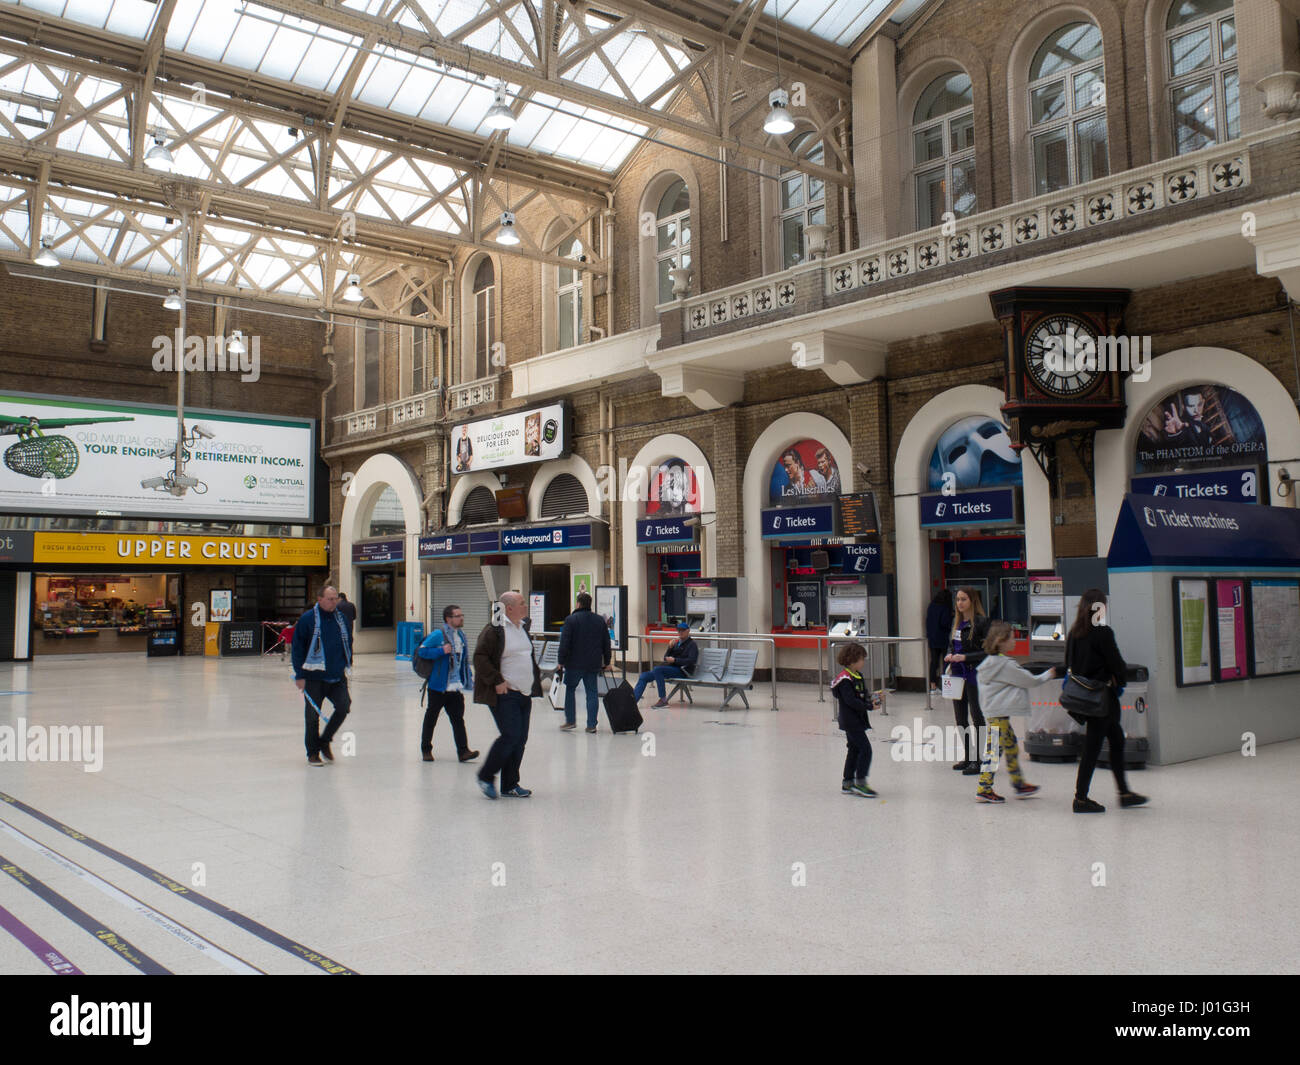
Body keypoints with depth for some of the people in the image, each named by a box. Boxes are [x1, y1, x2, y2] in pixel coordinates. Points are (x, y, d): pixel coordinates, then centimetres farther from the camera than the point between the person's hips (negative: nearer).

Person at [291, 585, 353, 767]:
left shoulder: (342, 618, 7)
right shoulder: (307, 619, -7)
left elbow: (348, 644, 19)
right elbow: (298, 648, -6)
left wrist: (347, 665, 14)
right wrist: (299, 675, -9)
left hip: (337, 677, 4)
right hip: (314, 677, -4)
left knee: (344, 706, -8)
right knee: (312, 715, 2)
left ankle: (324, 740, 14)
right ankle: (313, 753, 16)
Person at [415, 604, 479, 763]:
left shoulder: (461, 635, 10)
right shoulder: (438, 635, -11)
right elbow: (422, 650, -17)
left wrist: (469, 679, 15)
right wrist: (442, 651, -23)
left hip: (456, 687, 5)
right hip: (438, 686, -5)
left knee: (458, 718, 0)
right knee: (431, 717, 9)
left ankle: (463, 751, -2)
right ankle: (426, 749, 22)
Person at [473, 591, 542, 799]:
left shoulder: (523, 628, 15)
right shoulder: (494, 630, -12)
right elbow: (480, 657, -16)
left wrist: (535, 677, 17)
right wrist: (496, 681, -19)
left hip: (524, 694, 8)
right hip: (504, 694, -8)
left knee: (520, 739, 7)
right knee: (510, 735, -13)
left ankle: (510, 784, 17)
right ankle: (486, 776, 6)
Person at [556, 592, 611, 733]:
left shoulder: (571, 619, -7)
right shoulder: (600, 620, 6)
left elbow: (564, 643, -10)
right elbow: (606, 643, 11)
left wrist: (561, 662, -4)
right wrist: (606, 662, 18)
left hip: (575, 663, -3)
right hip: (594, 663, 3)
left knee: (570, 690, 13)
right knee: (592, 692, 5)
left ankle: (570, 721, 12)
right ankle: (591, 725, 2)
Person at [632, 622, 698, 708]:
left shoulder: (691, 644, 2)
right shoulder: (677, 643, 21)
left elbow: (692, 660, -14)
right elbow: (665, 658, 19)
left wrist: (674, 660, -17)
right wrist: (670, 648, 0)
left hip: (682, 671, -7)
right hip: (670, 668, 7)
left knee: (657, 669, -33)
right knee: (643, 677, -8)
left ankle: (663, 700, -30)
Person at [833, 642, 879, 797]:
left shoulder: (858, 676, 12)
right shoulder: (845, 680, -19)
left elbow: (864, 695, 16)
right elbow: (851, 701, -25)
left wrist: (871, 699, -4)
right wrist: (869, 706, -25)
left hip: (856, 721, 10)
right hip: (850, 721, -10)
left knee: (855, 750, 14)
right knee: (865, 749, -11)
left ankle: (848, 783, 22)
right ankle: (860, 782, -6)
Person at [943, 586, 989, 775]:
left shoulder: (981, 622, -11)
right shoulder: (957, 622, 11)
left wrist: (965, 657, -20)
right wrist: (949, 656, 1)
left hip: (975, 675, -8)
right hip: (958, 674, 8)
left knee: (978, 717, -2)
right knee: (960, 719, 12)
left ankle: (979, 759, 4)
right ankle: (968, 757, 21)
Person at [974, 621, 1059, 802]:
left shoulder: (991, 662, 10)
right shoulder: (1006, 665, -17)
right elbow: (1030, 681, -9)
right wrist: (1049, 674, 5)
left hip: (998, 712, 10)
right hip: (997, 713, -10)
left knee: (1011, 746, 18)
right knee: (993, 749, -7)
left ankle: (1020, 785, 27)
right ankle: (984, 790, -4)